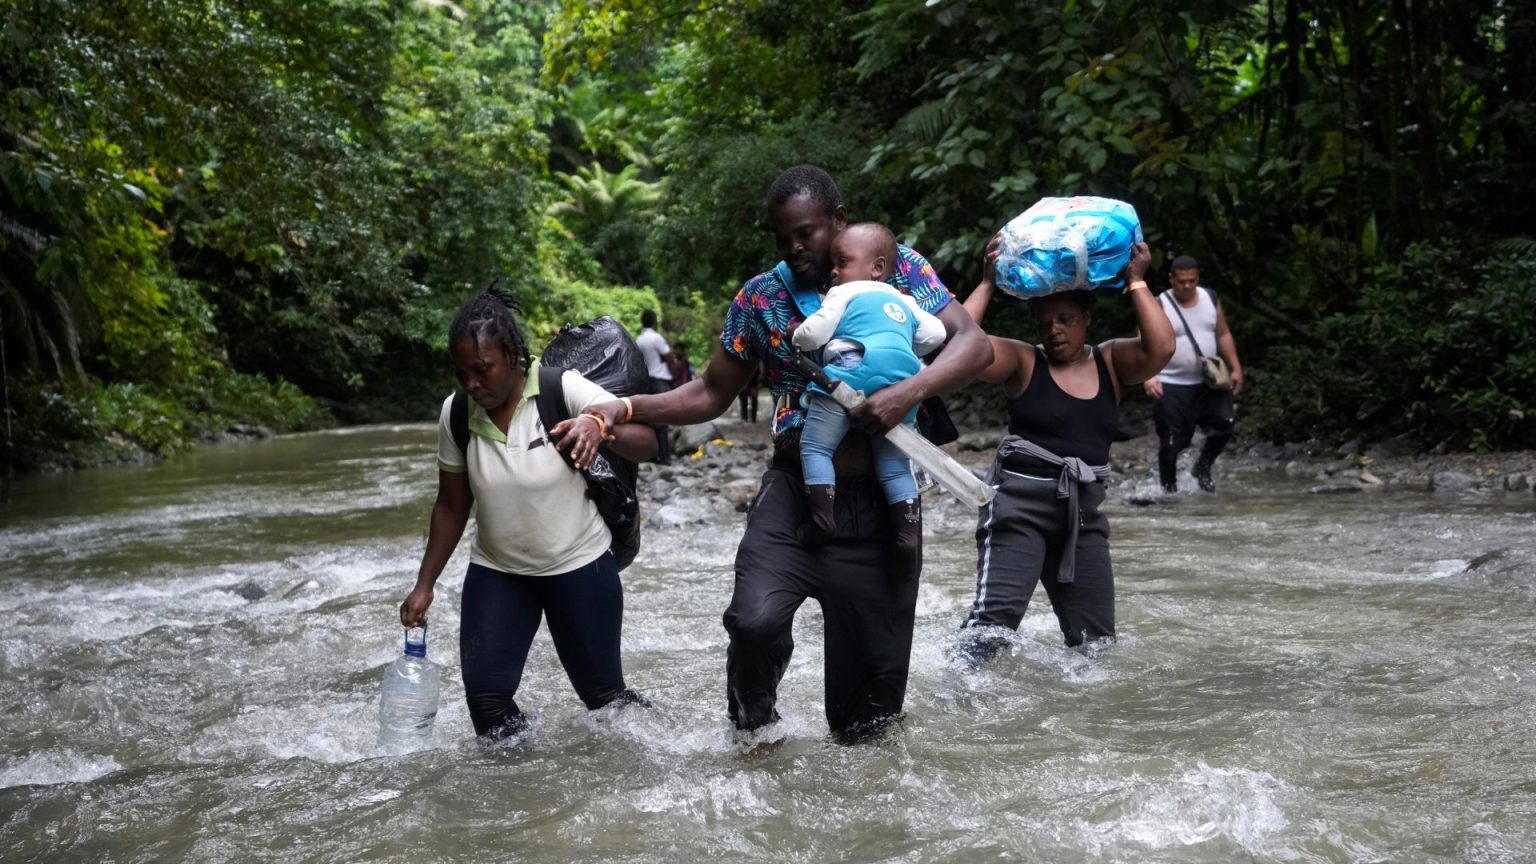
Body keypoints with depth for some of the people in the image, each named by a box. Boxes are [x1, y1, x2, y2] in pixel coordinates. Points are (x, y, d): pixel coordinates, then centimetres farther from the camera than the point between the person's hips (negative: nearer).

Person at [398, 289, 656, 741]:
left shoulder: (563, 389, -19)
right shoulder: (456, 413, -8)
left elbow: (645, 443, -25)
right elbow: (451, 507, 4)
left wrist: (600, 424, -46)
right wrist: (424, 584, 4)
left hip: (579, 566, -3)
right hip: (496, 573, 3)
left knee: (603, 692, 5)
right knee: (486, 696, -5)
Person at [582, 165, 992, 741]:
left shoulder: (898, 267, 0)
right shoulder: (760, 298, 4)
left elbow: (974, 345, -8)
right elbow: (711, 393, 12)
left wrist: (909, 392, -26)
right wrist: (626, 409, -4)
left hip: (881, 498, 0)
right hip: (794, 491, 1)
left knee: (875, 661, 4)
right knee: (756, 619, -23)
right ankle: (755, 728, 7)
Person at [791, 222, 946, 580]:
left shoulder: (845, 294, 11)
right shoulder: (905, 302, 27)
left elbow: (813, 334, 3)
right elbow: (935, 335, 23)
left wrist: (795, 337, 25)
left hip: (851, 375, -6)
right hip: (903, 381, 6)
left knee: (815, 446, 2)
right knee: (894, 465, 12)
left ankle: (822, 514, -14)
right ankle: (910, 532, -3)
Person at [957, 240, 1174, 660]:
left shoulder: (1111, 361, 8)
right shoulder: (1023, 361, -1)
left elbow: (1161, 347, -11)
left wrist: (1137, 283, -8)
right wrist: (988, 283, -10)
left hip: (1082, 512, 5)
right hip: (1020, 502, -4)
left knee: (1095, 640, 9)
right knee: (995, 616, -21)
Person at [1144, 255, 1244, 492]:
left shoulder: (1211, 299, 5)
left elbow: (1223, 335, 14)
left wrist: (1235, 368, 8)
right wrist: (1149, 376, -30)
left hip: (1208, 382, 4)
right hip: (1172, 386, -4)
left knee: (1226, 422, -10)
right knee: (1171, 442, -4)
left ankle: (1202, 467, 13)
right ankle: (1169, 488, 14)